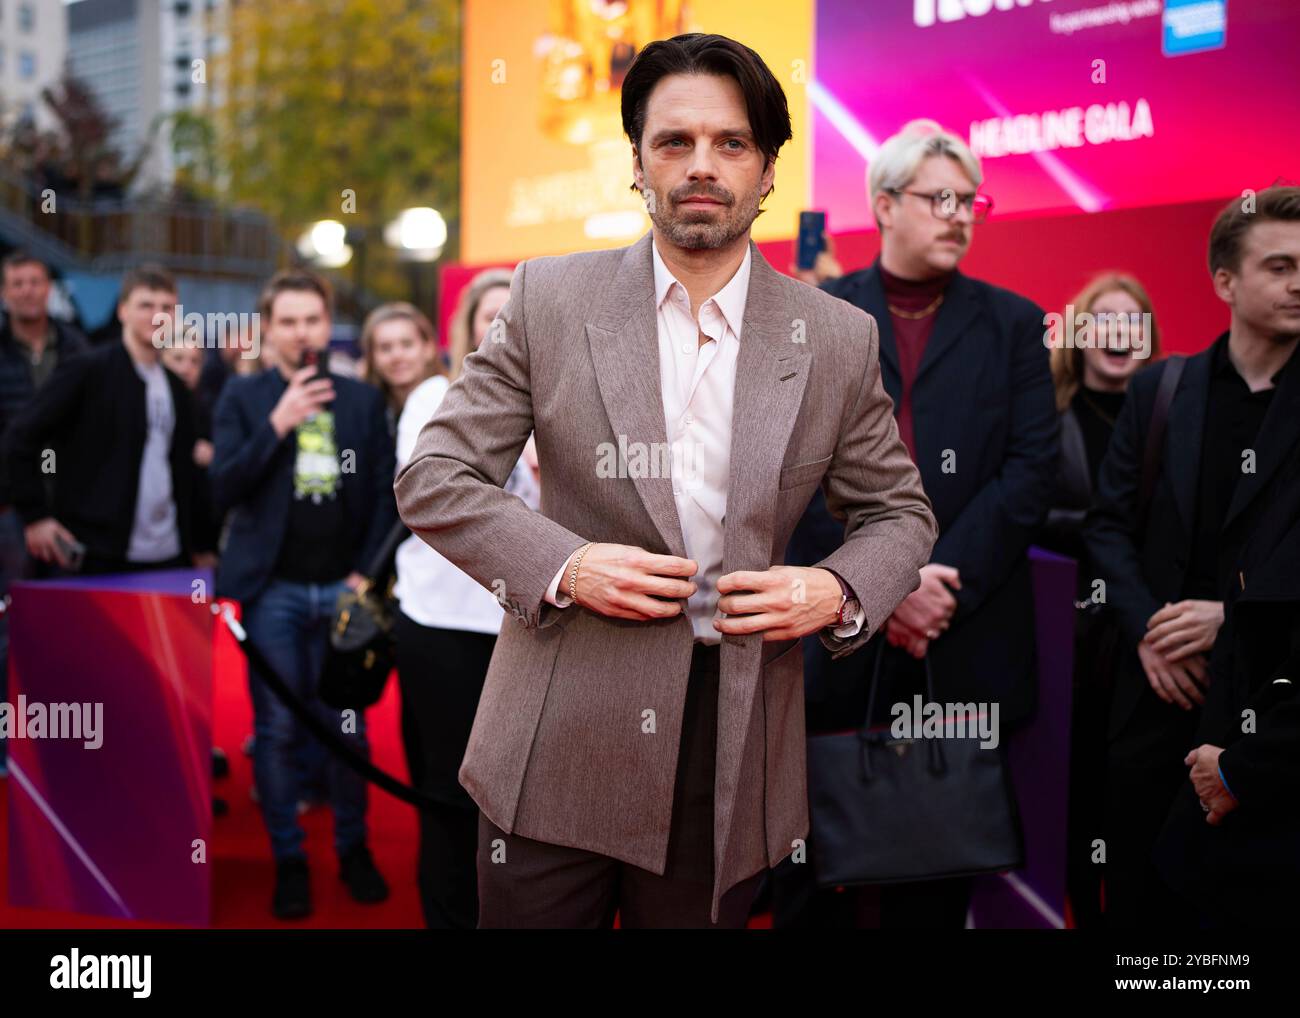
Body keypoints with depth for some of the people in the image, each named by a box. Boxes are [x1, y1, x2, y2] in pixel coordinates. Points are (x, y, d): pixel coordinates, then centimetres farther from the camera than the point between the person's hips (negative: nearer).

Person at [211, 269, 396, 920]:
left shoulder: (363, 399, 7)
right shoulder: (244, 397, 3)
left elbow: (383, 495, 6)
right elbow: (223, 489, -7)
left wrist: (367, 573, -3)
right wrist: (278, 423, -15)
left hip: (343, 589, 1)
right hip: (273, 590, -1)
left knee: (347, 725, 5)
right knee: (278, 728, 1)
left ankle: (353, 848, 21)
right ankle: (288, 859, 13)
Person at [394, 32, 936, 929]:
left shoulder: (838, 341, 2)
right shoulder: (550, 301, 0)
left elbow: (898, 512, 13)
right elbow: (433, 477, 1)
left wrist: (839, 591, -9)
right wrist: (561, 563, -14)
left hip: (731, 762, 1)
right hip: (559, 755, 0)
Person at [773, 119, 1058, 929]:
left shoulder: (1014, 324, 9)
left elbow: (1031, 471, -1)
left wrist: (944, 583, -13)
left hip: (965, 644, 1)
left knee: (938, 887, 9)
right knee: (816, 880, 8)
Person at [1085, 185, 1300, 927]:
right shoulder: (1159, 390, 6)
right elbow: (1110, 524, 5)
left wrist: (1235, 616, -16)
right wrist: (1147, 629, -8)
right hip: (1160, 688, 2)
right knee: (1139, 896, 11)